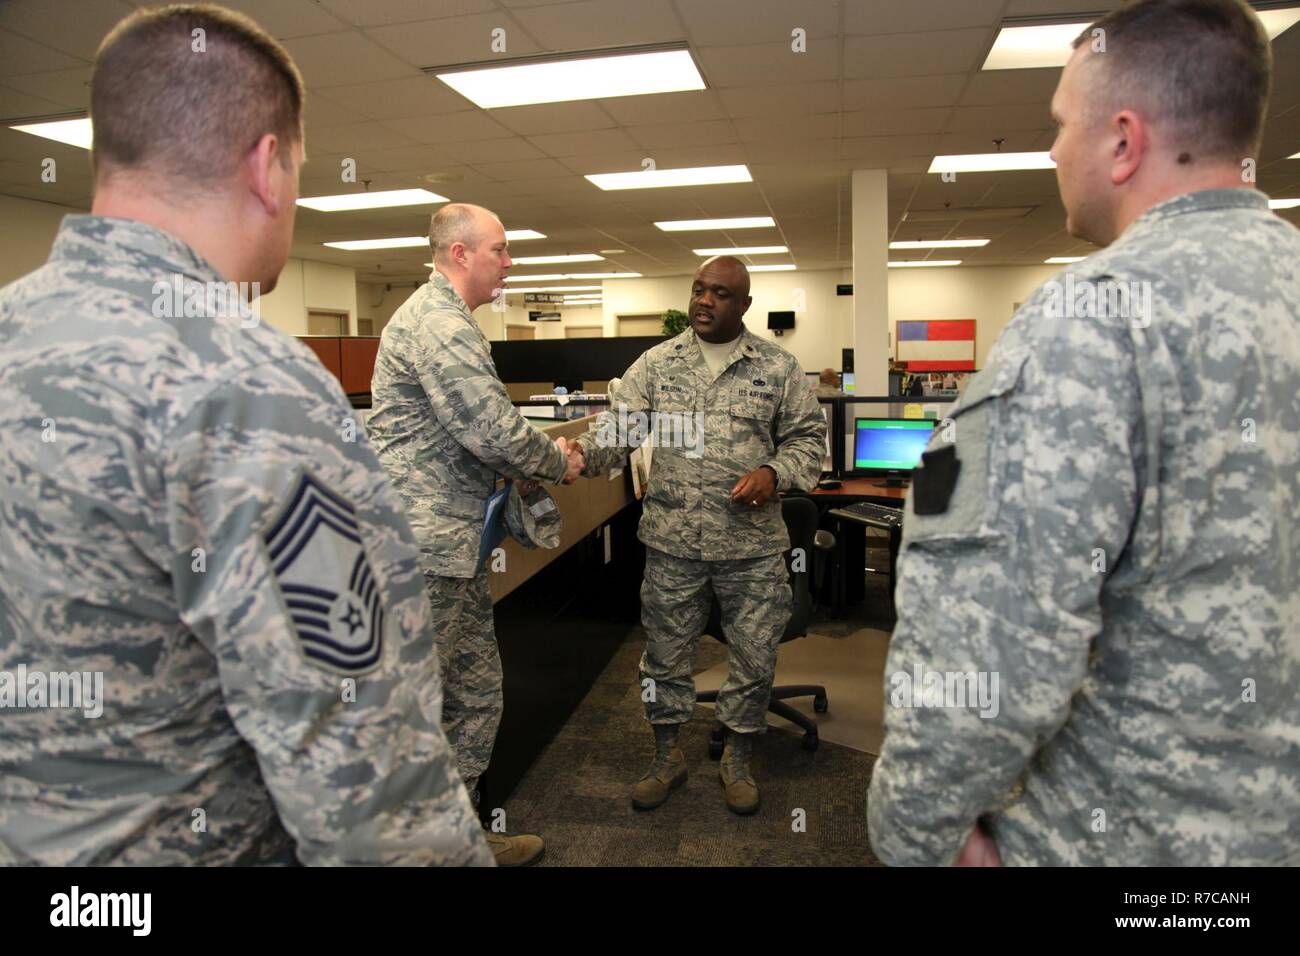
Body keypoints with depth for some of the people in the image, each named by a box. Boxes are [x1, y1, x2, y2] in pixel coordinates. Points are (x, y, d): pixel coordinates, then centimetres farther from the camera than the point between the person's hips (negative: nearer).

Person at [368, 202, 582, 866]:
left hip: (452, 540, 11)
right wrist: (557, 464, -4)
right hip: (424, 543, -11)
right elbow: (495, 433, -22)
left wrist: (536, 459, 11)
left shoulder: (443, 317, 20)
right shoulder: (439, 324, -16)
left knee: (475, 698, 17)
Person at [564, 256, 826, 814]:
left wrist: (775, 473, -14)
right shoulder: (656, 364, 3)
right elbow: (617, 426, -5)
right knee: (665, 656, 13)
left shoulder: (778, 367, 2)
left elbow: (808, 436, 5)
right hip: (672, 543, 1)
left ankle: (737, 761, 34)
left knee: (754, 660, 10)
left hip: (752, 546, 0)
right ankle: (666, 758, 35)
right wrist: (582, 454, -25)